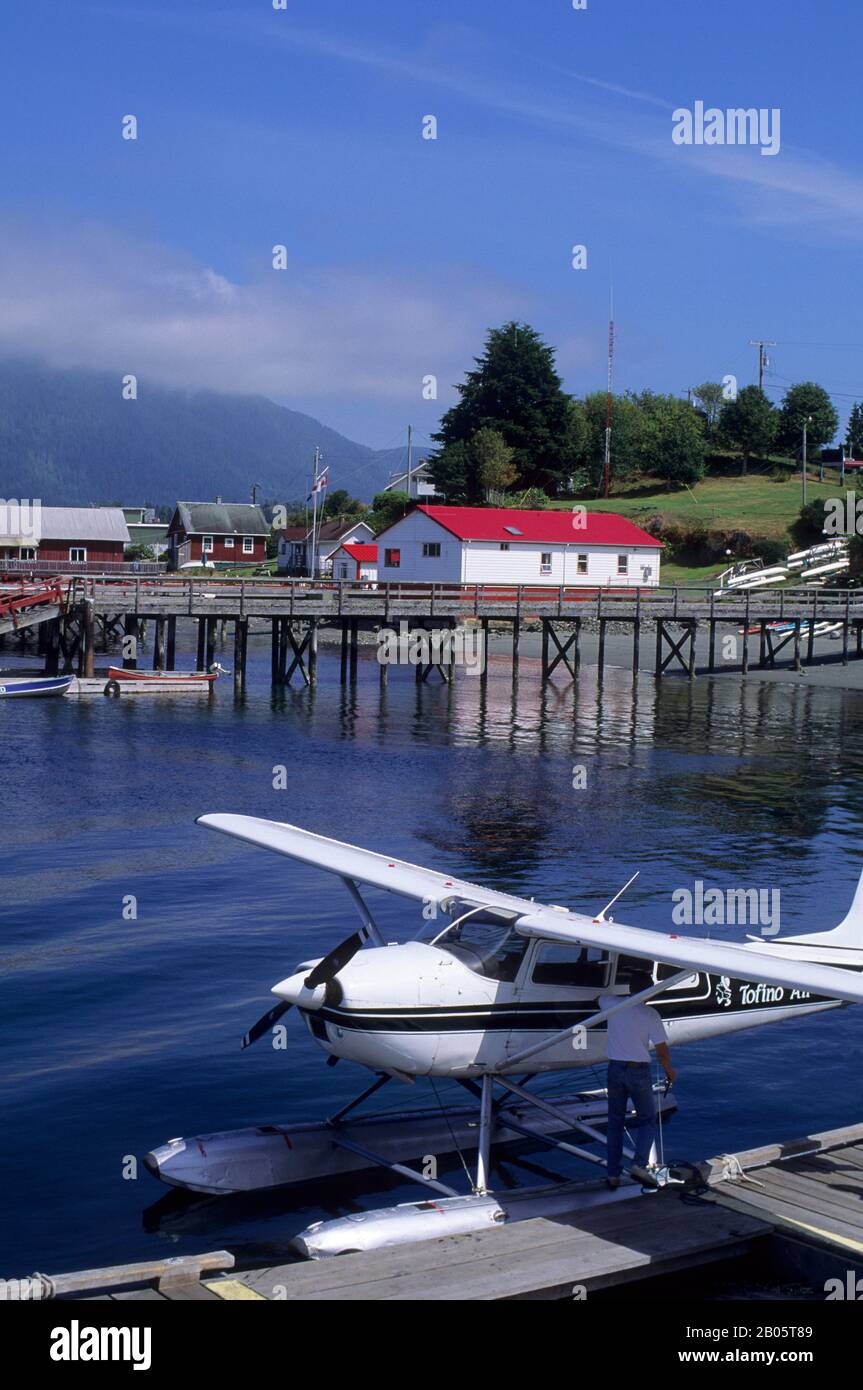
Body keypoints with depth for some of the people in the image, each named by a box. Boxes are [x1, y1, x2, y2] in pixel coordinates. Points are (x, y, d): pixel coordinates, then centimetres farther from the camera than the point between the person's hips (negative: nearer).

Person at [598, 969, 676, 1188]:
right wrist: (669, 1070, 9)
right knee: (648, 1120, 14)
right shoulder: (650, 1014, -11)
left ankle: (613, 1174, 11)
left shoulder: (612, 1004, -3)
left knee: (615, 1122, 12)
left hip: (615, 1069, 3)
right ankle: (639, 1164, -5)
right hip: (639, 1071, -3)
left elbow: (600, 996, 23)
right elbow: (661, 1049, -8)